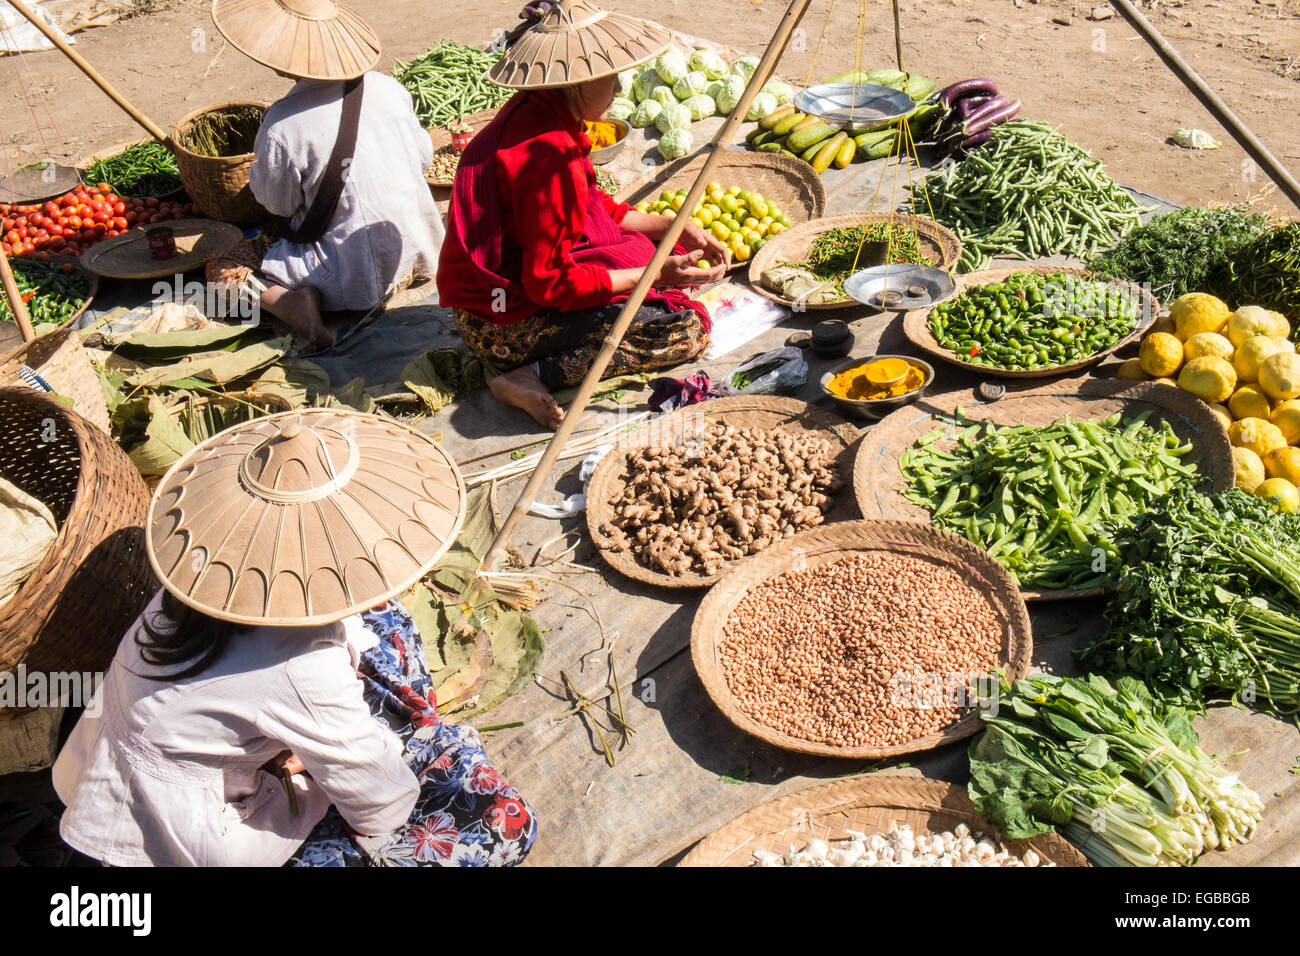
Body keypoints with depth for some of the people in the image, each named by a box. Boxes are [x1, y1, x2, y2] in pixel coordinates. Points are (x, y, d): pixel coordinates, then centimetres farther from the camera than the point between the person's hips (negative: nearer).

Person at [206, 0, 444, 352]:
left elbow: (278, 203, -7)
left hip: (351, 273, -6)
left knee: (221, 266, 6)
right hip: (412, 250, 6)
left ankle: (293, 302, -16)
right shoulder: (387, 87, -6)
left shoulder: (283, 124, -20)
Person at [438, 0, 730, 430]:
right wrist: (656, 275, -19)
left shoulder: (529, 112, 5)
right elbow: (551, 282, -24)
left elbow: (597, 208, 15)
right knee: (688, 327, -13)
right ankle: (533, 376, -17)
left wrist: (673, 228, 6)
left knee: (667, 256, 20)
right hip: (506, 325, -10)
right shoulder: (550, 153, -26)